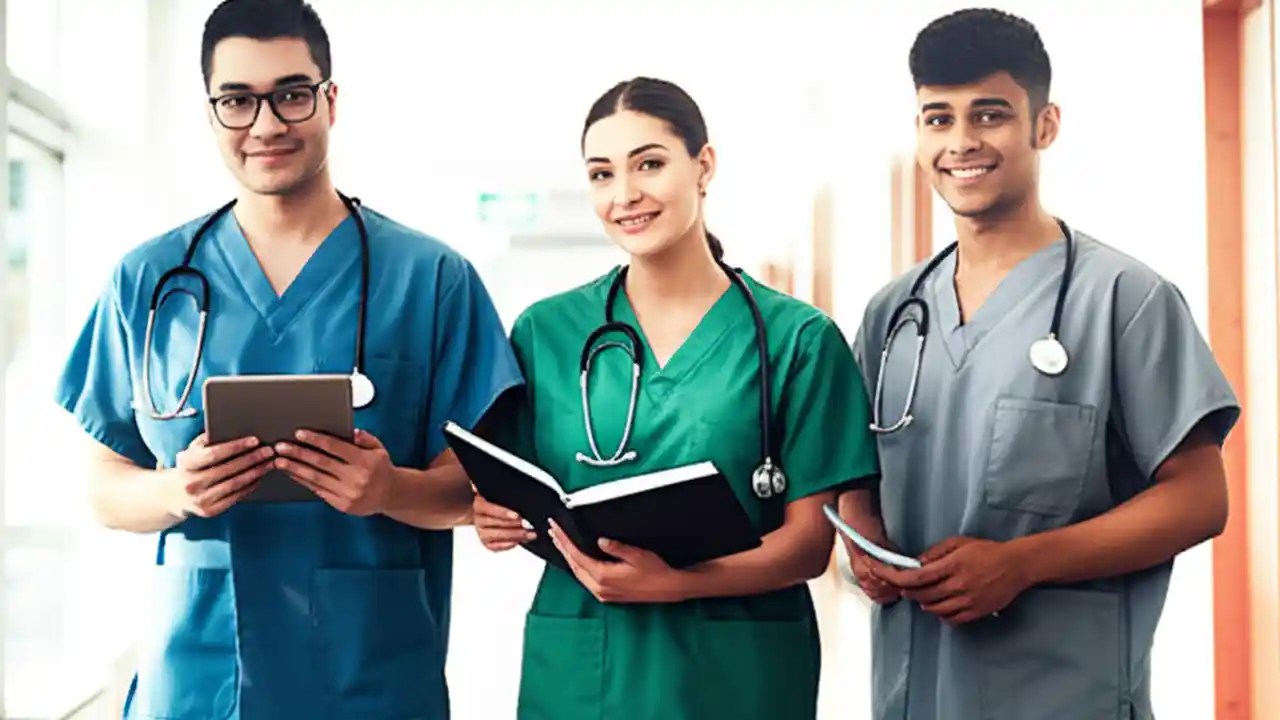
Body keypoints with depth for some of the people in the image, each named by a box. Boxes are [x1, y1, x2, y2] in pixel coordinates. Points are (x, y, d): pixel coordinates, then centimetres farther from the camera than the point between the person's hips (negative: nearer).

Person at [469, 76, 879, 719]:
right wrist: (499, 521, -13)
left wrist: (677, 582, -21)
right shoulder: (544, 331, 4)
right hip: (576, 668, 2)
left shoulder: (797, 338, -3)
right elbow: (515, 507, 10)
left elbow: (810, 542, -6)